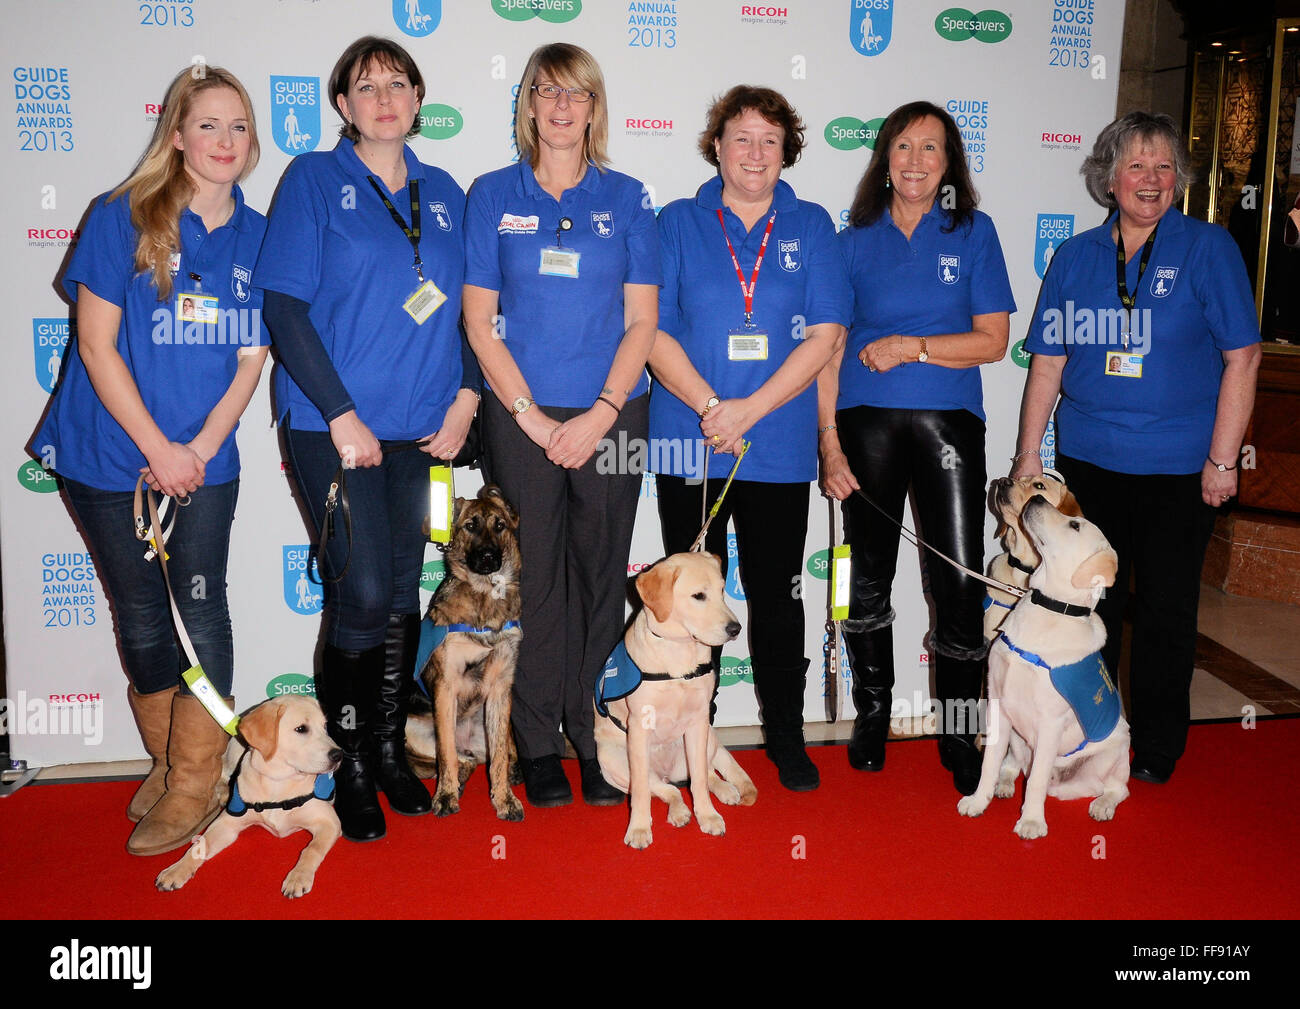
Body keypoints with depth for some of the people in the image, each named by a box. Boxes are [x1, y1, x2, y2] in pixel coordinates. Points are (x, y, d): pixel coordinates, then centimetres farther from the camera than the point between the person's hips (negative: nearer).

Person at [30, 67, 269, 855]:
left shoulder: (257, 236, 3)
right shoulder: (121, 219, -5)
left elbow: (252, 357, 3)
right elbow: (97, 345, -8)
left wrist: (200, 448, -9)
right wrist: (156, 449, -13)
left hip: (205, 462, 1)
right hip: (111, 457, -1)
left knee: (202, 610, -3)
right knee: (140, 615, 8)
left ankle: (195, 783, 10)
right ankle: (166, 763, 27)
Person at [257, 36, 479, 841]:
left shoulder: (443, 193, 14)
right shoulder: (314, 180, 1)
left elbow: (468, 306, 16)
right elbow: (285, 308, -6)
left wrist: (466, 396, 1)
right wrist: (342, 416, -12)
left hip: (420, 428, 4)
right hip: (334, 425, -4)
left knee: (403, 593, 8)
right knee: (362, 596, -8)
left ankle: (391, 750, 24)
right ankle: (352, 769, 11)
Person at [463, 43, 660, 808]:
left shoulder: (626, 199, 8)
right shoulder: (494, 196, 6)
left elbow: (641, 322, 4)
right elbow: (479, 320, 2)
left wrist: (599, 416, -8)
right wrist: (531, 416, -7)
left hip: (611, 415, 1)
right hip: (521, 417, -1)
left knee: (602, 574, 5)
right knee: (534, 579, 2)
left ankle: (596, 737, 17)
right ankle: (539, 745, 14)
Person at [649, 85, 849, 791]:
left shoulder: (811, 227, 7)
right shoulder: (679, 223, 6)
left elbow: (825, 335, -2)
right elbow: (654, 331, -2)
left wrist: (749, 409, -12)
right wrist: (711, 407, -15)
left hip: (779, 449, 1)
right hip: (690, 443, 0)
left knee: (777, 597, 8)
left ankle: (785, 737, 23)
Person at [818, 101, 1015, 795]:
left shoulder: (973, 232, 6)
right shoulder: (856, 238, 7)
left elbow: (993, 341, 1)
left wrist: (909, 347, -10)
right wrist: (828, 442, -3)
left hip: (947, 422, -1)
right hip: (866, 422, 1)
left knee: (960, 580, -5)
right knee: (868, 576, 9)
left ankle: (959, 736, 9)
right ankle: (872, 712, 26)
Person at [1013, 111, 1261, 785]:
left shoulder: (1208, 248, -2)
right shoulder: (1076, 256, 6)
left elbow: (1242, 356, -5)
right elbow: (1048, 361, 8)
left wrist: (1221, 459, -10)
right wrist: (1028, 453, 5)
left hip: (1179, 470, -2)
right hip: (1087, 460, 3)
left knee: (1165, 609, 7)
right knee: (1089, 604, 10)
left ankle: (1156, 749, 23)